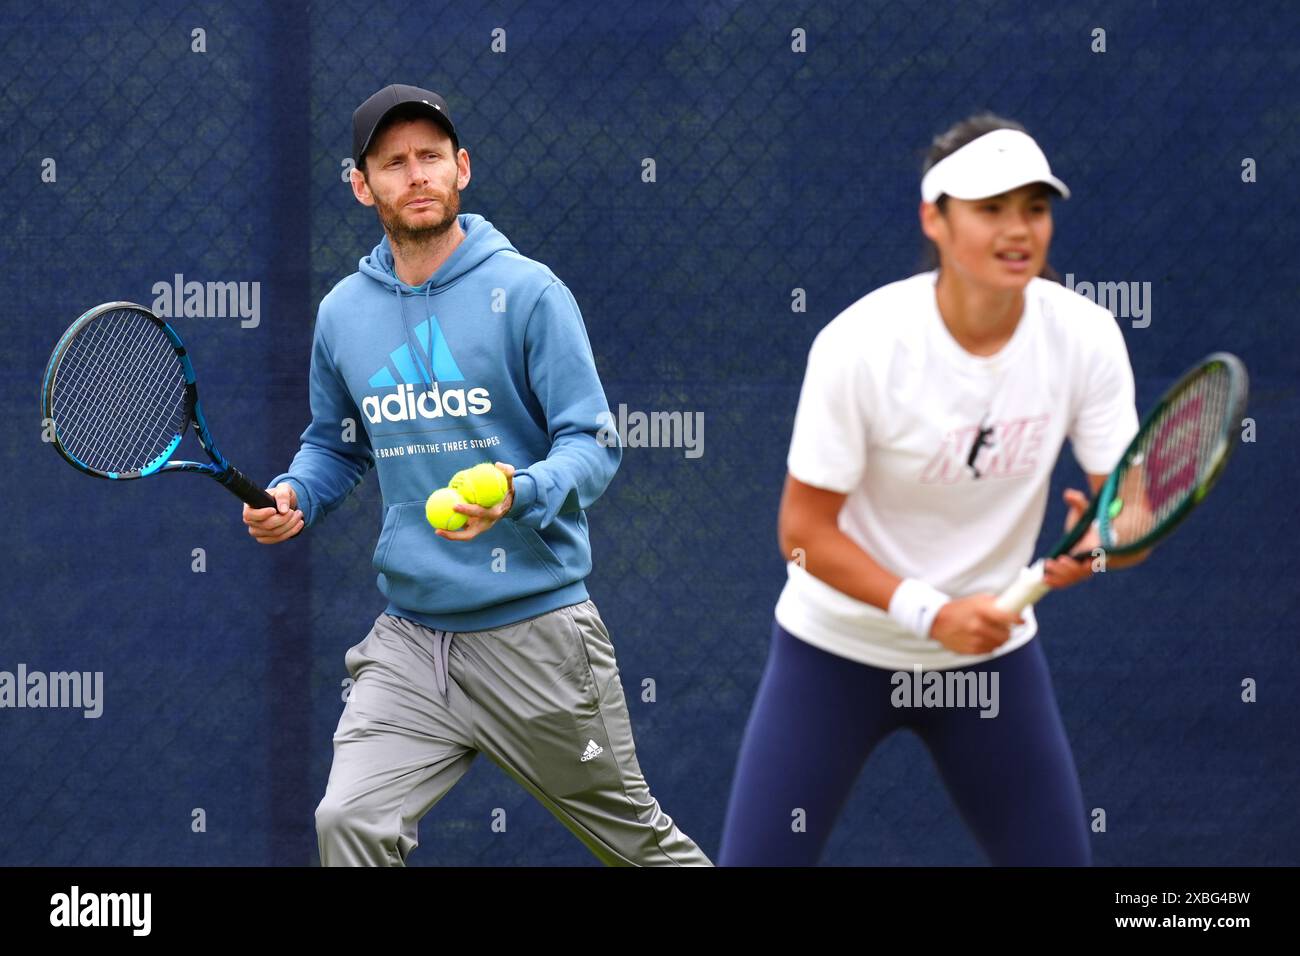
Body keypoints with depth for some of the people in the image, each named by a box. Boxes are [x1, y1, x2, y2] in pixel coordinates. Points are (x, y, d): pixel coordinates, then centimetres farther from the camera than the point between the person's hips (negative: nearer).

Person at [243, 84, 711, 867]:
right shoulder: (343, 312, 7)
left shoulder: (527, 292, -7)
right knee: (349, 822, -17)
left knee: (638, 840, 10)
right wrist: (294, 498, 1)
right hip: (411, 642, 3)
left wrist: (520, 494, -31)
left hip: (535, 633, -3)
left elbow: (593, 446, -11)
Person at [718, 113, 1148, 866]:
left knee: (1060, 856, 3)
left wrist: (1102, 539, -35)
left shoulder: (1087, 337, -13)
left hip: (993, 650, 3)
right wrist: (930, 613, -29)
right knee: (757, 857, -5)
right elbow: (804, 533, -17)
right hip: (839, 651, -3)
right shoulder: (860, 345, -22)